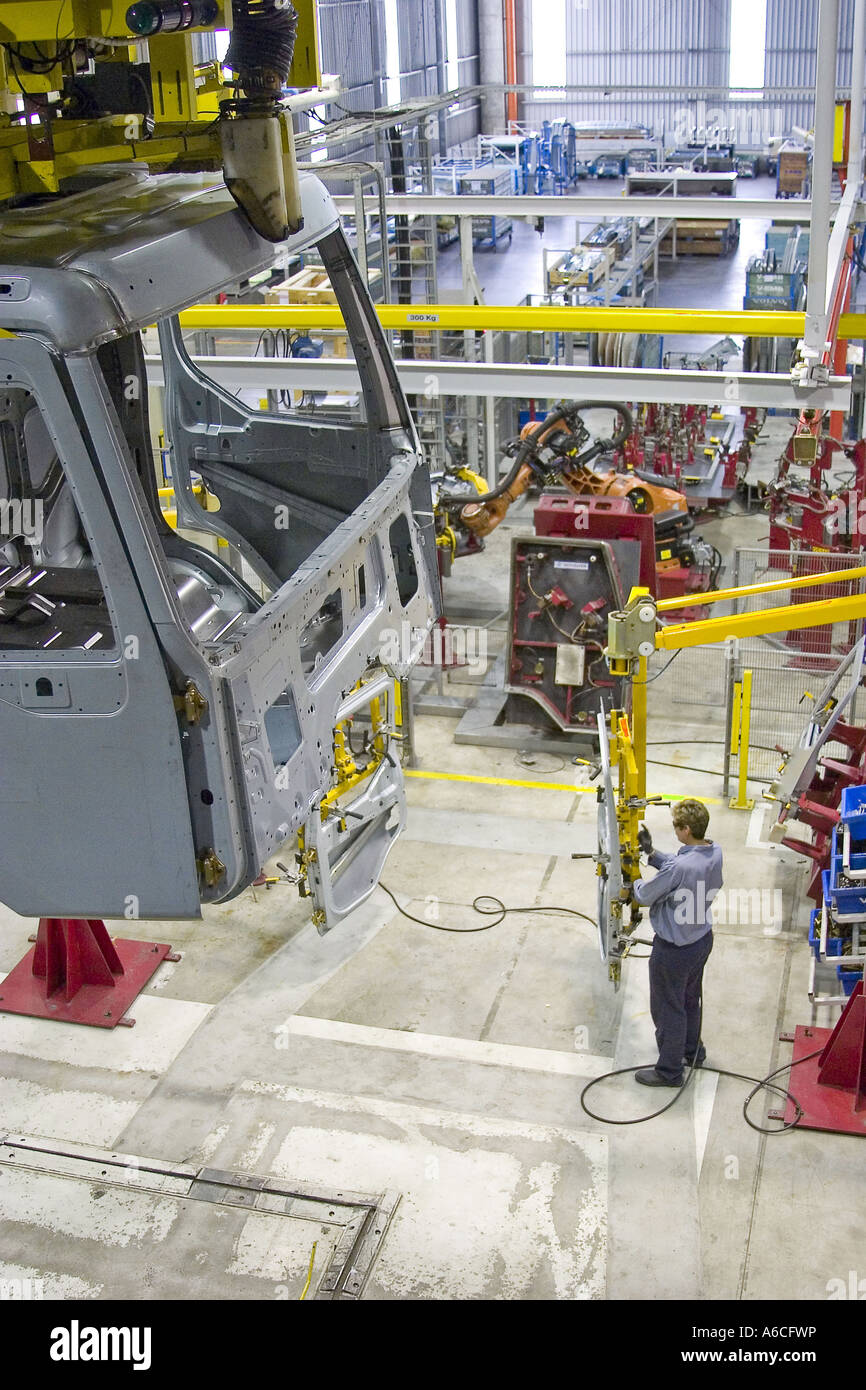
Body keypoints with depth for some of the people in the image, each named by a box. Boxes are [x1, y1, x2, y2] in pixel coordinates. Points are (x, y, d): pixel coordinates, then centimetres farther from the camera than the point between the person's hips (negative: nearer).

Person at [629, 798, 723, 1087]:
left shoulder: (679, 868, -36)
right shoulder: (715, 852, -12)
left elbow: (645, 896, -20)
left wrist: (634, 879, 0)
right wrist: (651, 853, 5)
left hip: (675, 950, -8)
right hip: (702, 939, 8)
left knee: (668, 1008, 13)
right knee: (689, 999, 30)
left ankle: (669, 1071, 31)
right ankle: (692, 1050, 51)